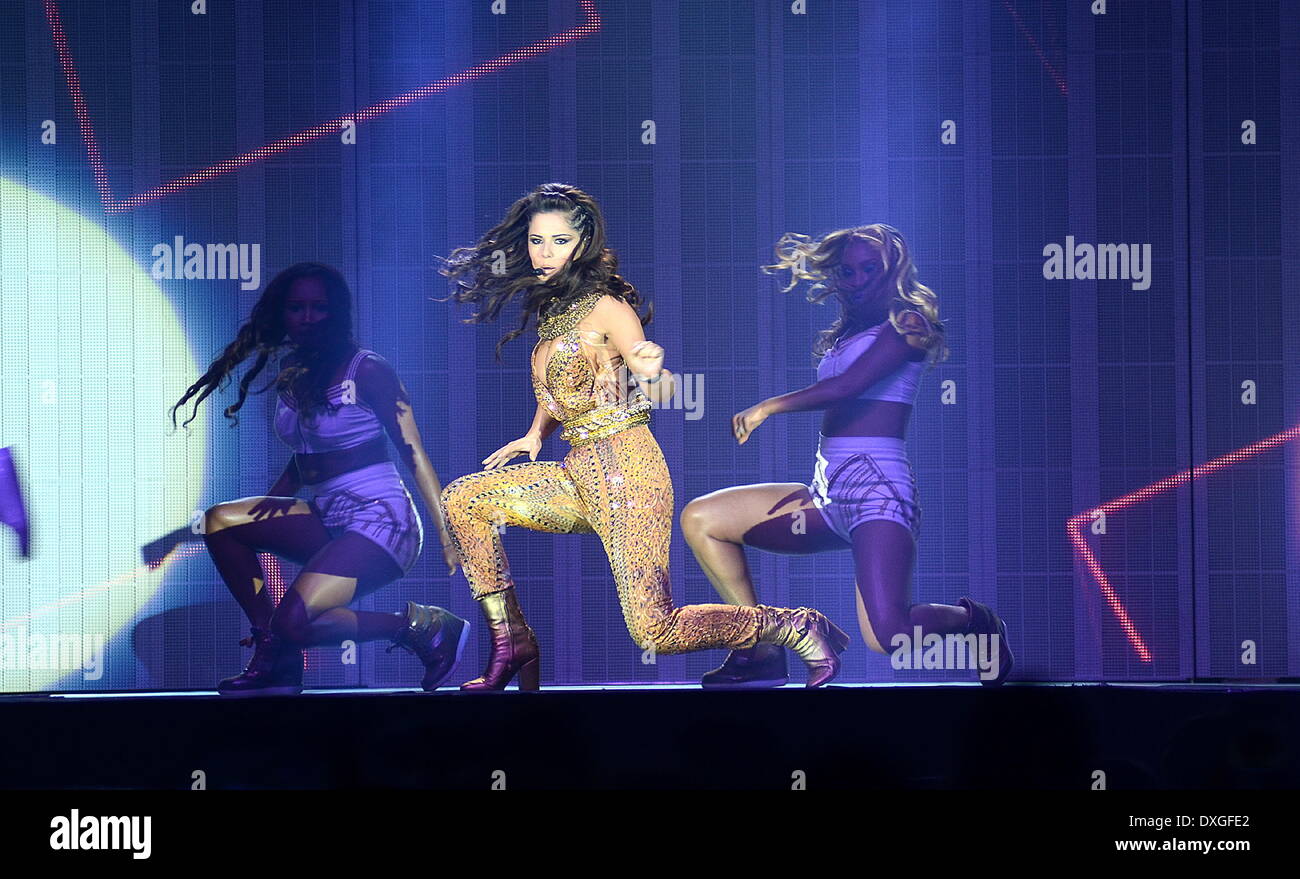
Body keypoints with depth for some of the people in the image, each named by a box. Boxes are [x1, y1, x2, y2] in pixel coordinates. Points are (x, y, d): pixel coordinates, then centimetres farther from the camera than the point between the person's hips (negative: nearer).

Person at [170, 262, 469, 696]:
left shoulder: (366, 370, -10)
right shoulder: (292, 372, 10)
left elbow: (414, 454, -12)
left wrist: (448, 534, -19)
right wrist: (275, 499, 6)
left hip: (379, 518, -8)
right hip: (326, 516, 8)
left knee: (292, 621, -24)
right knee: (220, 521, -5)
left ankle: (422, 625, -5)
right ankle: (273, 657, -4)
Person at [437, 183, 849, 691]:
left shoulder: (605, 308, -9)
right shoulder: (550, 310, 14)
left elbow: (659, 390, -17)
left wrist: (654, 373, -38)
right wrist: (535, 433, 12)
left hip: (625, 468, -8)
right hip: (578, 473, 8)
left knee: (655, 633, -15)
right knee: (463, 500, 0)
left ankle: (801, 630, 1)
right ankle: (511, 644, 2)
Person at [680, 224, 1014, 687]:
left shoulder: (907, 324, -2)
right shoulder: (848, 334, 23)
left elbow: (848, 386, -12)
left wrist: (768, 407, -4)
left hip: (876, 487, -8)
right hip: (827, 492, 8)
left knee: (887, 635, -26)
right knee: (700, 518, 2)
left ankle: (975, 621, 10)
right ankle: (762, 651, 4)